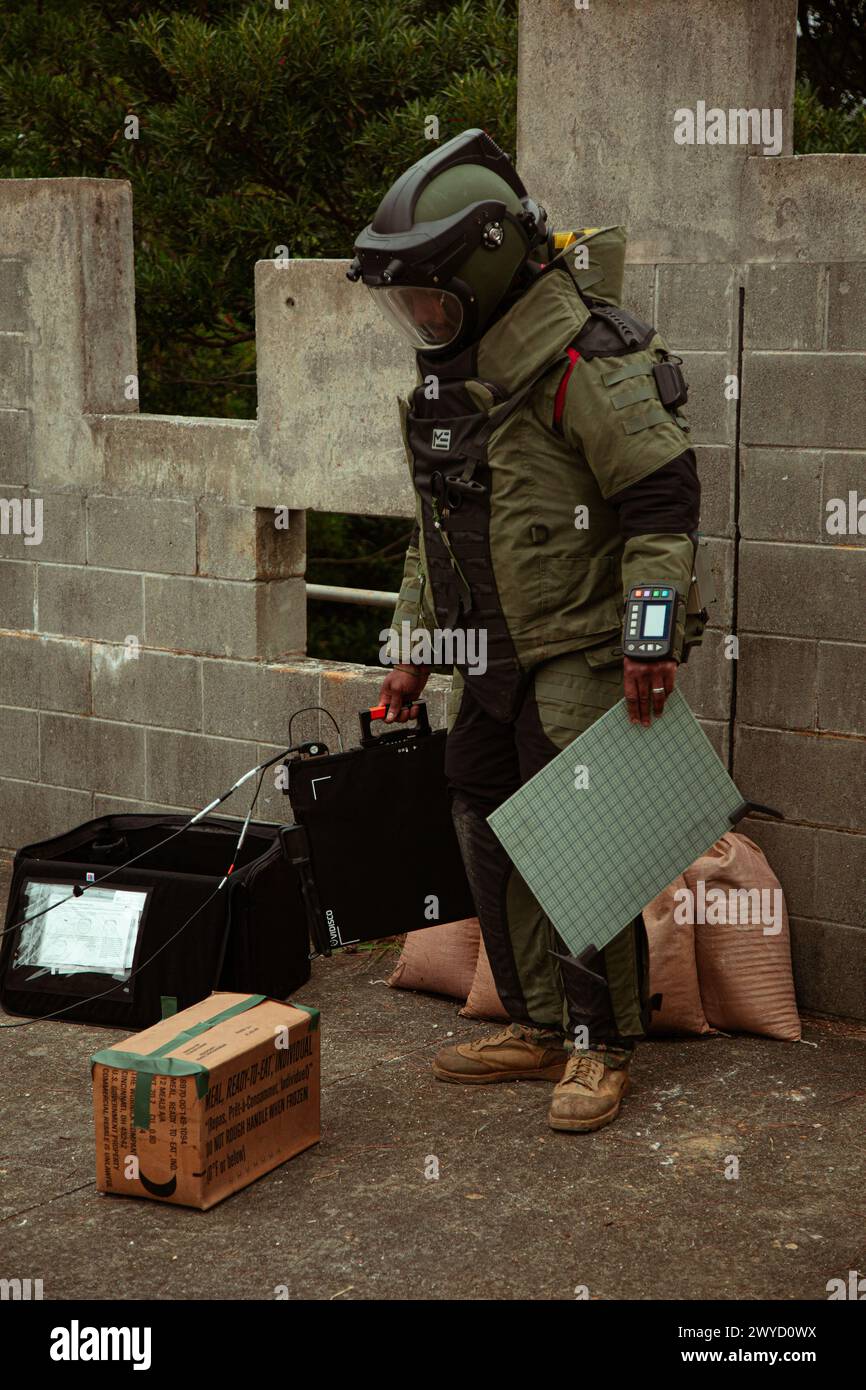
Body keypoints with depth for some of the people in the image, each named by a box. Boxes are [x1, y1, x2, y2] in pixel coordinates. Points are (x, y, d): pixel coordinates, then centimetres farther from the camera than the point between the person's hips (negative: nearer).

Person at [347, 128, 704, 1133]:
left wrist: (651, 642, -23)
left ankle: (601, 1047, 11)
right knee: (492, 840, 12)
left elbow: (661, 498, -19)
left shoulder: (583, 357, -16)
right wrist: (414, 648, 20)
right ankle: (538, 1028, 25)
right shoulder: (447, 369, 13)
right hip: (488, 661, 9)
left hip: (576, 654, -9)